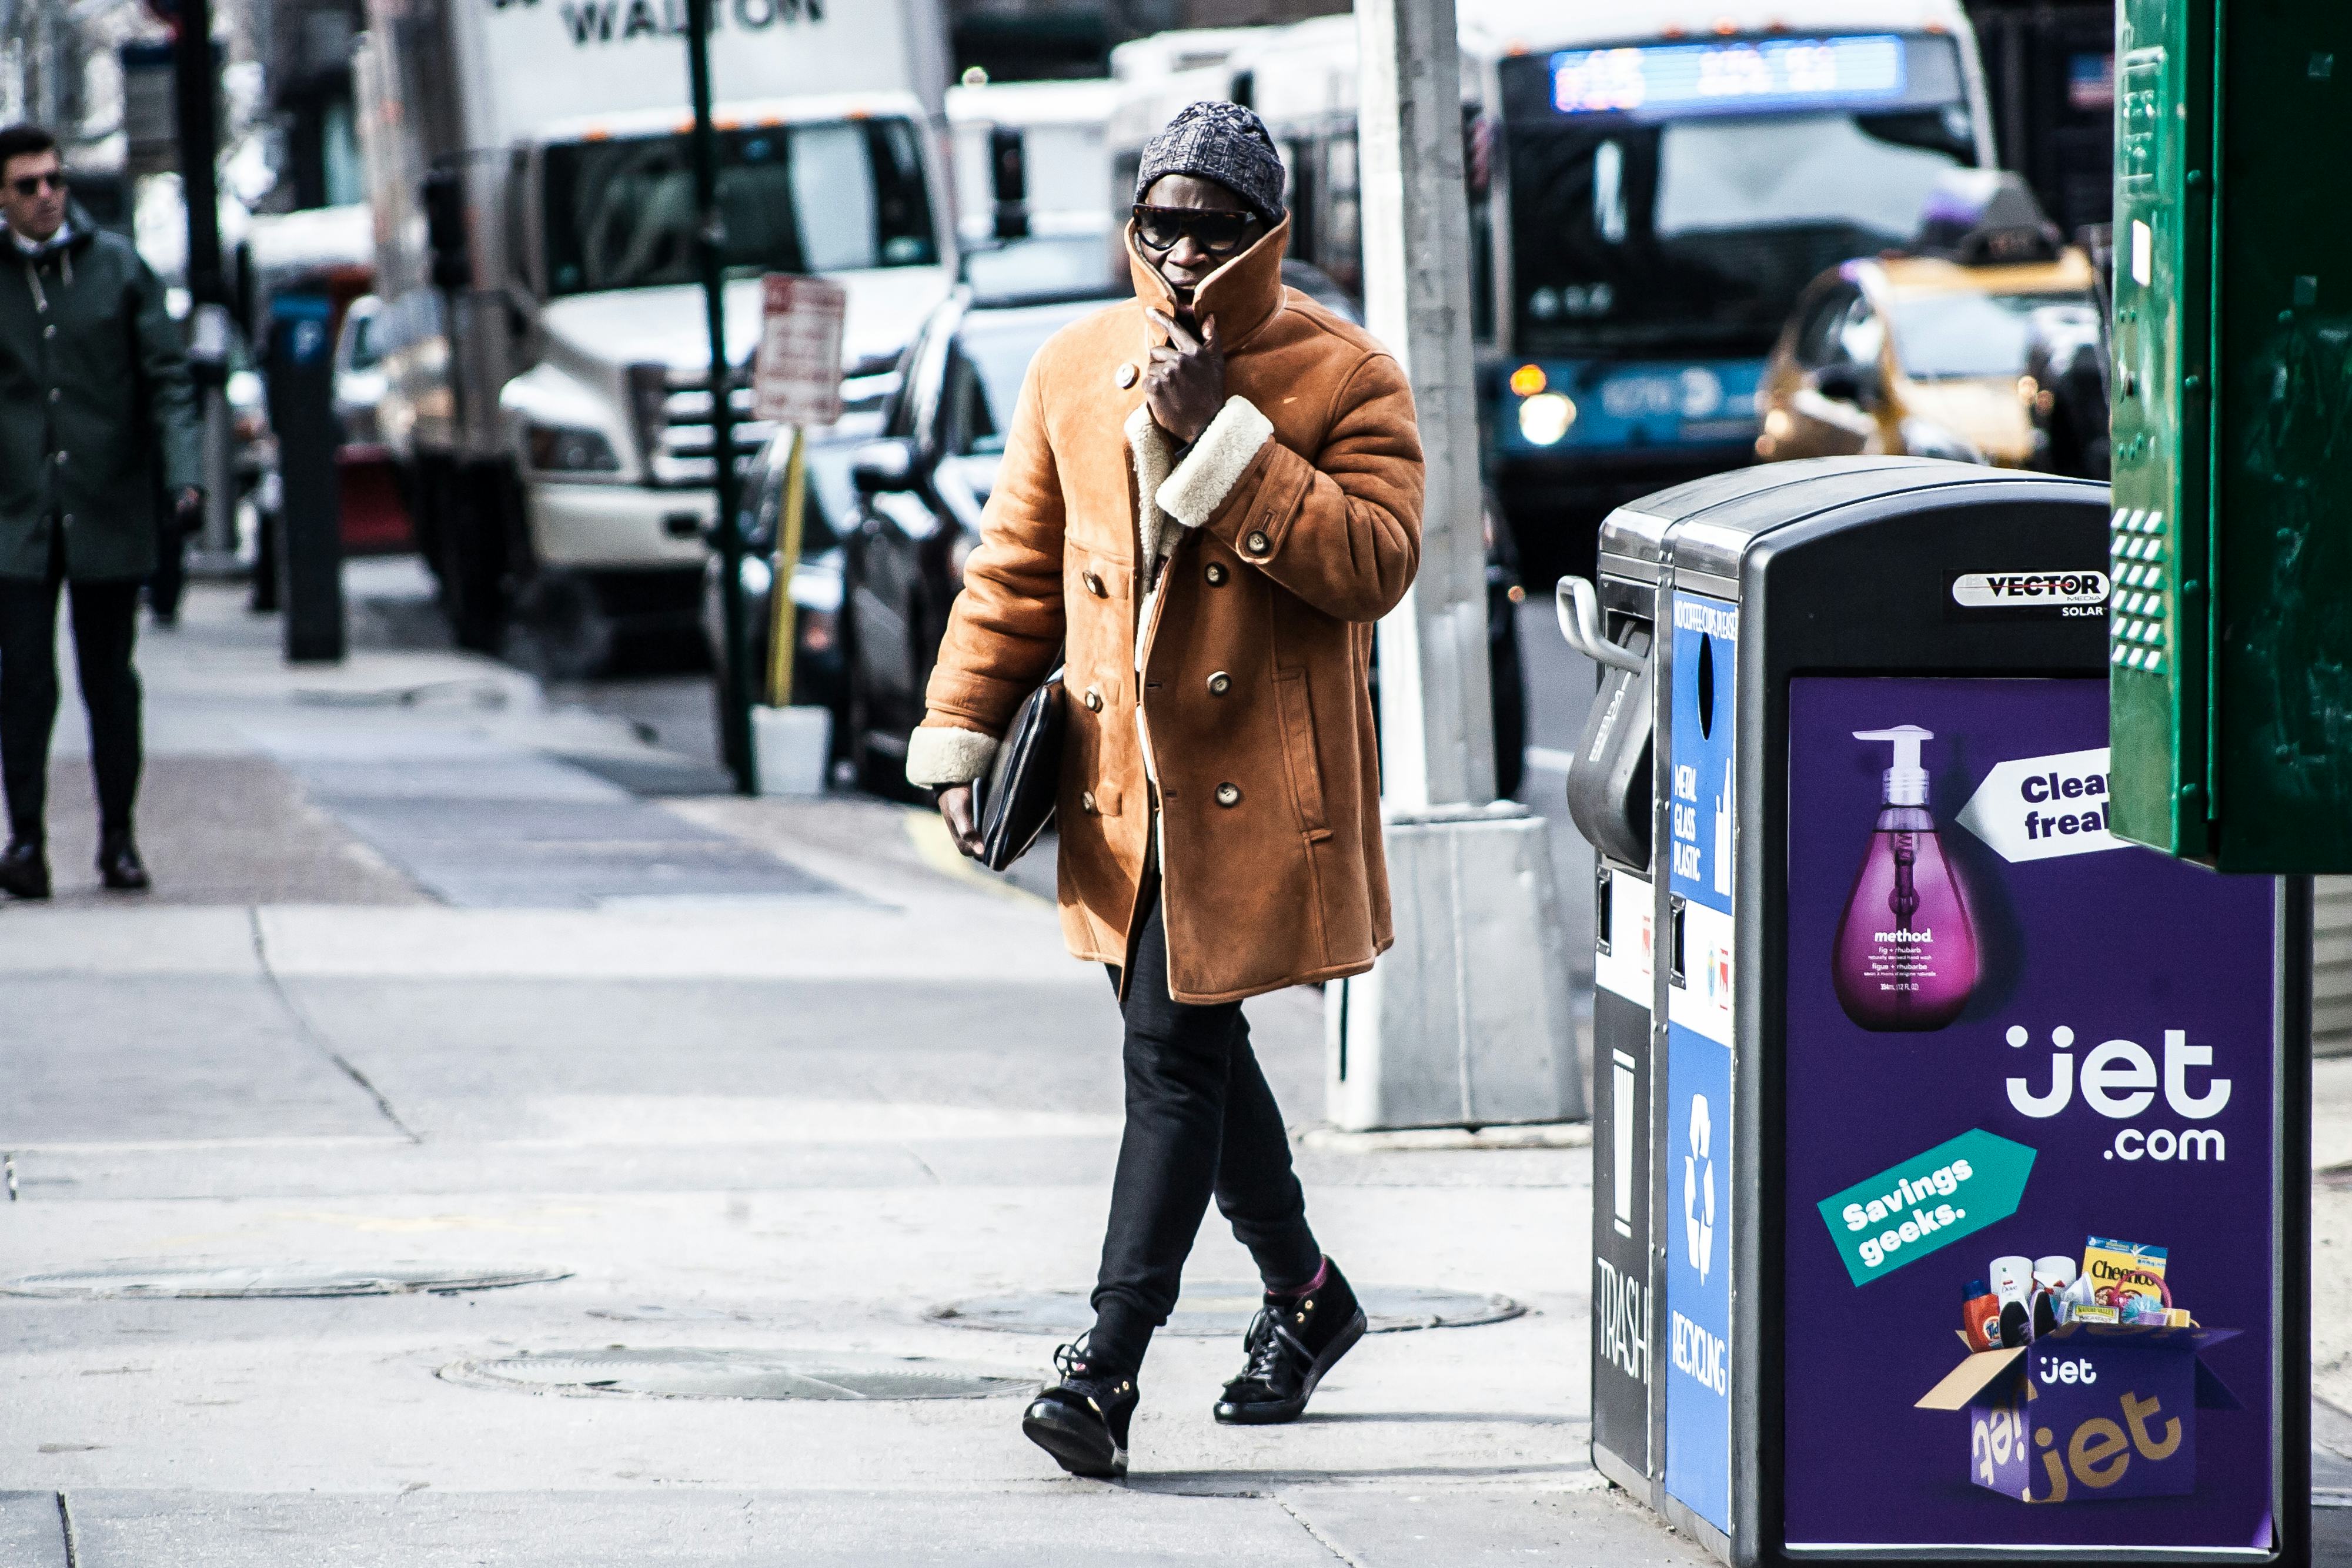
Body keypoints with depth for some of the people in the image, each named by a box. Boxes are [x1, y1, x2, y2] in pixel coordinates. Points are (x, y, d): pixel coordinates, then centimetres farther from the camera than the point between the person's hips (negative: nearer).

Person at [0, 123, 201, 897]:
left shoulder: (119, 267, 4)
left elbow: (167, 377, 3)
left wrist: (182, 473, -11)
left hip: (109, 514, 0)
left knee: (110, 681, 6)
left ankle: (118, 835, 14)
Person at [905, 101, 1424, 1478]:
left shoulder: (1346, 379, -5)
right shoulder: (1076, 371, 9)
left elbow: (1375, 561, -19)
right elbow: (1019, 569, 15)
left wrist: (1225, 435, -21)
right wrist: (963, 730, 8)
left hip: (1261, 792, -6)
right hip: (1123, 784, 6)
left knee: (1179, 1053, -11)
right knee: (1194, 1046, 14)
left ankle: (1108, 1368, -13)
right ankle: (1306, 1295, 34)